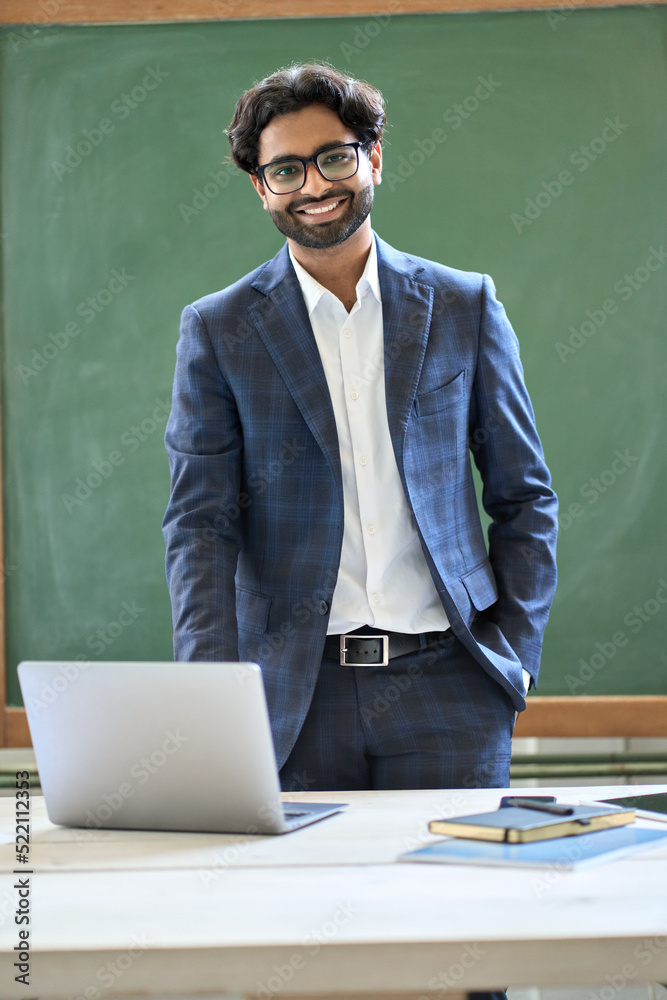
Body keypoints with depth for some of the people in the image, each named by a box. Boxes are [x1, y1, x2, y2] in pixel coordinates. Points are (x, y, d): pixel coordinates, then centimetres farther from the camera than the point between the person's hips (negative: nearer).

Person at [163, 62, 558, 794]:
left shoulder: (465, 308, 7)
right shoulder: (218, 331, 4)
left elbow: (524, 496, 11)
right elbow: (200, 522, -2)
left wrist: (516, 648, 1)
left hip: (446, 680, 1)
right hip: (295, 693, 0)